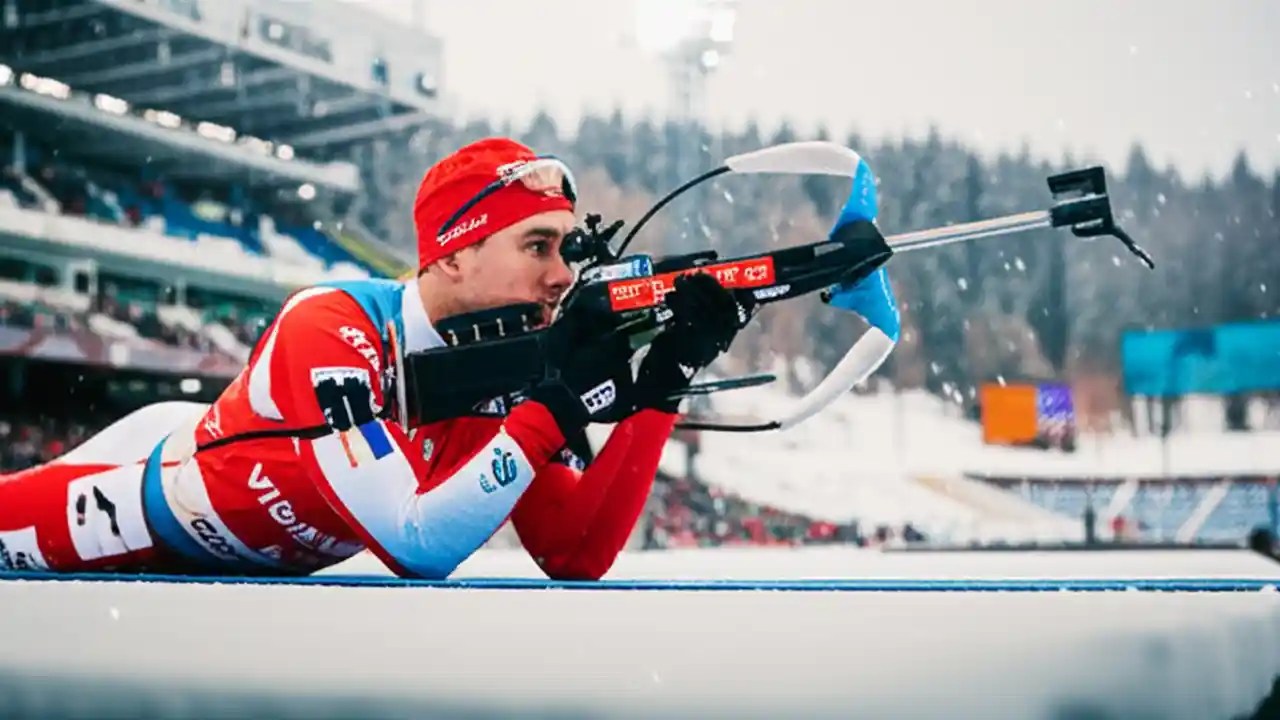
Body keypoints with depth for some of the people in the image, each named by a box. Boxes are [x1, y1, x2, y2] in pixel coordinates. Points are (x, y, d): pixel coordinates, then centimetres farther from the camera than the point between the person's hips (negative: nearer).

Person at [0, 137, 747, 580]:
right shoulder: (332, 328, -37)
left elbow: (576, 560, -20)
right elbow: (416, 546, -43)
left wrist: (661, 387, -29)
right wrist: (554, 414, -43)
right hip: (146, 486, -6)